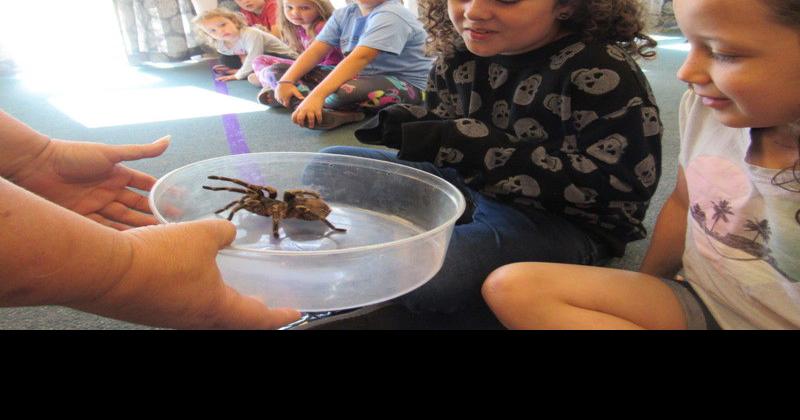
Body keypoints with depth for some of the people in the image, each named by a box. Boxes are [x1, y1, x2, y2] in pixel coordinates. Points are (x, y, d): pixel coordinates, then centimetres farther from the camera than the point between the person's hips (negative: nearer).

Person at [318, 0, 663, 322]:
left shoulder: (600, 70, -20)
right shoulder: (460, 55, -1)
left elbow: (619, 184, -25)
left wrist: (474, 145, -32)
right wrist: (408, 121, -13)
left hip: (560, 221, -6)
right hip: (464, 186, 7)